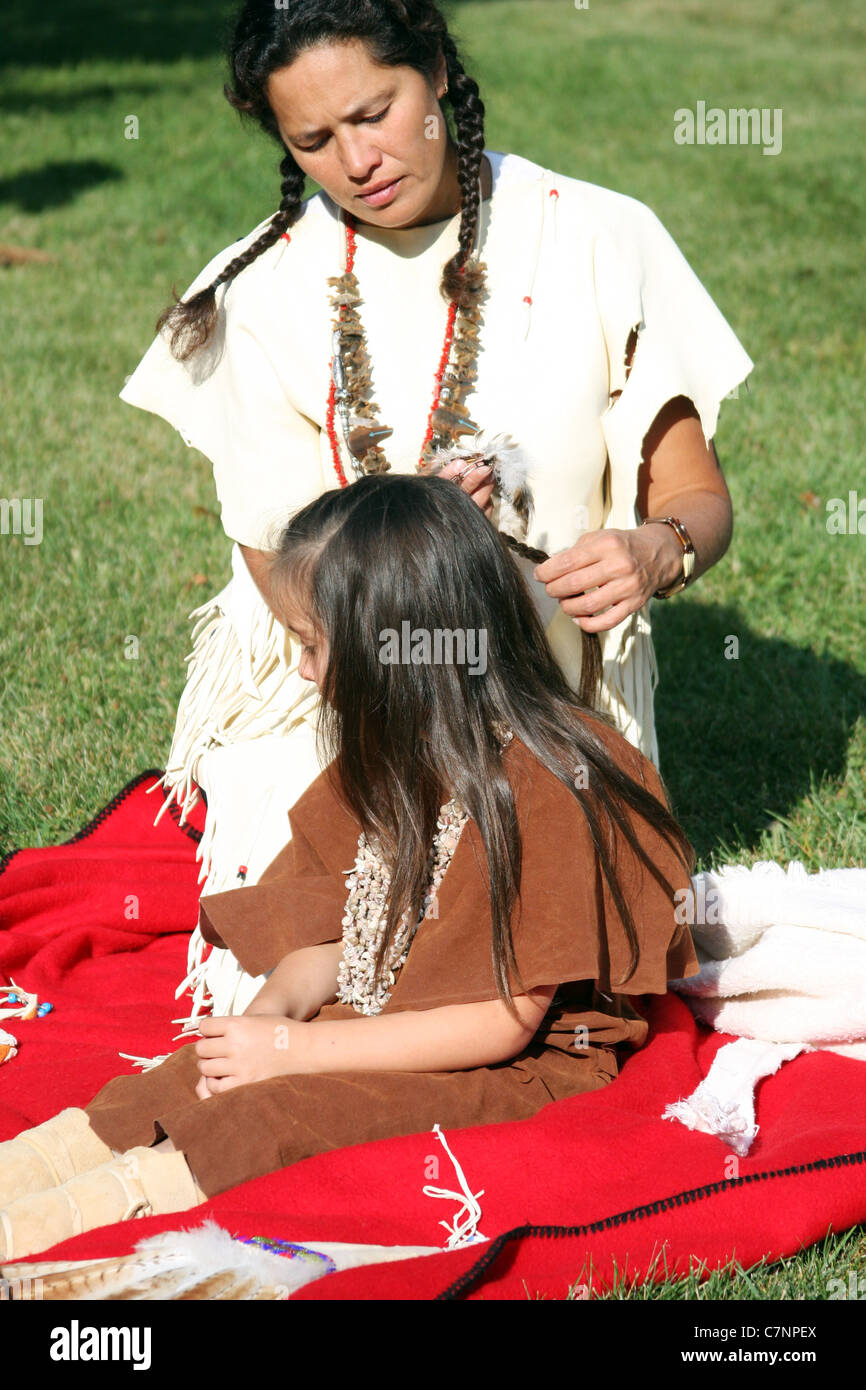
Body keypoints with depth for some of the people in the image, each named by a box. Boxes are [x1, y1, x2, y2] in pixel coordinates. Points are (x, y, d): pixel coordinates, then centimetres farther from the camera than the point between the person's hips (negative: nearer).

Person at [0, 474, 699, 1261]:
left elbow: (503, 1022, -23)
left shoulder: (544, 790, -24)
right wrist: (278, 1006, -11)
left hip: (517, 1069, -9)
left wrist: (292, 1049, -21)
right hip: (379, 1019, 9)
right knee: (201, 1070, -11)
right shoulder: (392, 754, 6)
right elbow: (348, 919, 12)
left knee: (277, 1114, -26)